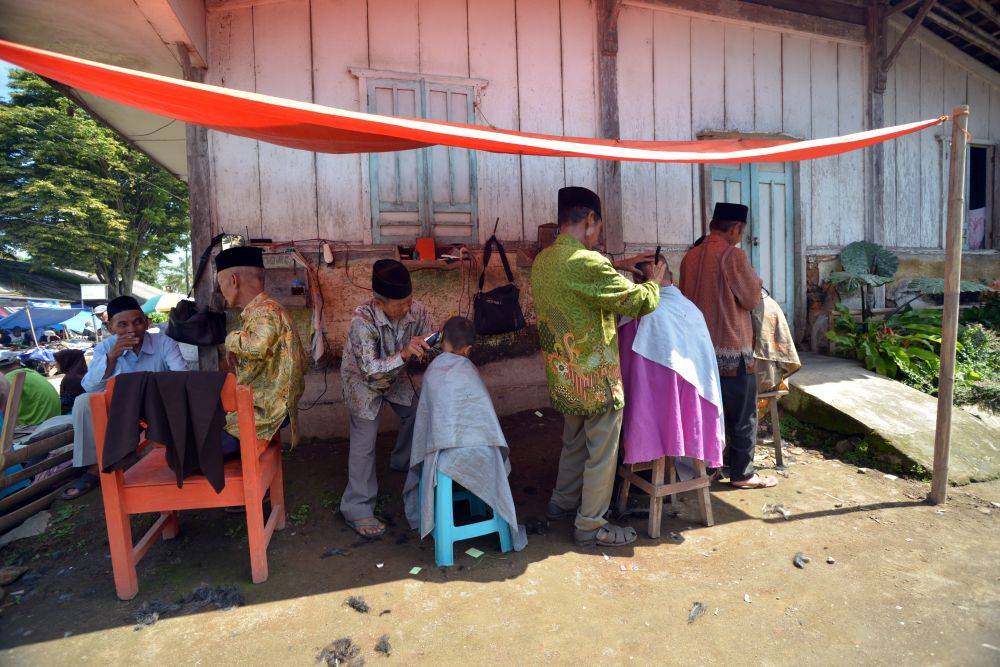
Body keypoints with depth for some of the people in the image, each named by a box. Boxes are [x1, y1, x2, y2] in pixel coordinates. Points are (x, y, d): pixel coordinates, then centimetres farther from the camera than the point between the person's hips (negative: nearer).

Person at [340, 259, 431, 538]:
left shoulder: (417, 310, -25)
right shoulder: (363, 321, -38)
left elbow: (423, 348, -10)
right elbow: (370, 370, -41)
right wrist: (403, 355, -54)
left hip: (395, 373, 5)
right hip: (362, 379, -5)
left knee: (415, 415, 15)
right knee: (364, 441, -8)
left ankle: (402, 461, 46)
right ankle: (358, 510, 4)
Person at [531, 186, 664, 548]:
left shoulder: (542, 261, 4)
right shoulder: (587, 262, -23)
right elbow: (637, 301, -17)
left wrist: (619, 267, 19)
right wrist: (654, 282, 4)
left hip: (562, 375, 9)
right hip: (595, 377, -8)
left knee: (574, 440, 25)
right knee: (601, 451, 8)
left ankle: (563, 503, 41)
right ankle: (590, 526, 21)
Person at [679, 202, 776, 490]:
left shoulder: (691, 256, 6)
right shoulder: (733, 255, -15)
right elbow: (752, 299, -11)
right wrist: (754, 279, 8)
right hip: (732, 348, -7)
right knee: (743, 414, 7)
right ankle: (742, 473, 16)